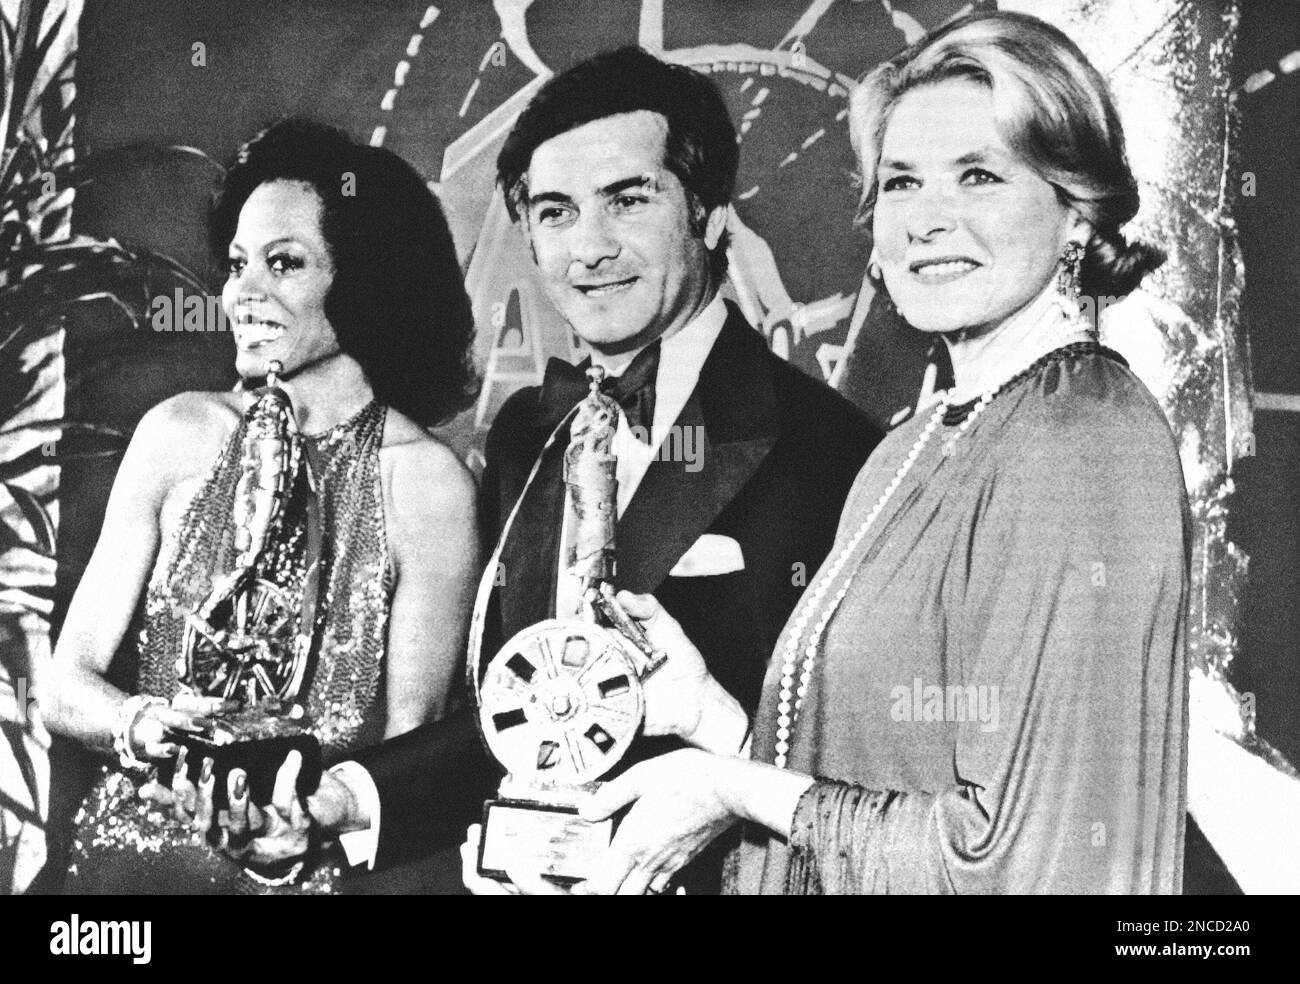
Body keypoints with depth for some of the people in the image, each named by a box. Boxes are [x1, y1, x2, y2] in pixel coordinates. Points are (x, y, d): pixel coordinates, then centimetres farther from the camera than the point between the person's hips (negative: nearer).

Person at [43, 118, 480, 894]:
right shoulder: (180, 434, 3)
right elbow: (67, 685, 4)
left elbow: (410, 744, -5)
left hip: (316, 870, -3)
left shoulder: (426, 481, -6)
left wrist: (310, 807, -23)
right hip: (133, 853, 3)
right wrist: (141, 725, -15)